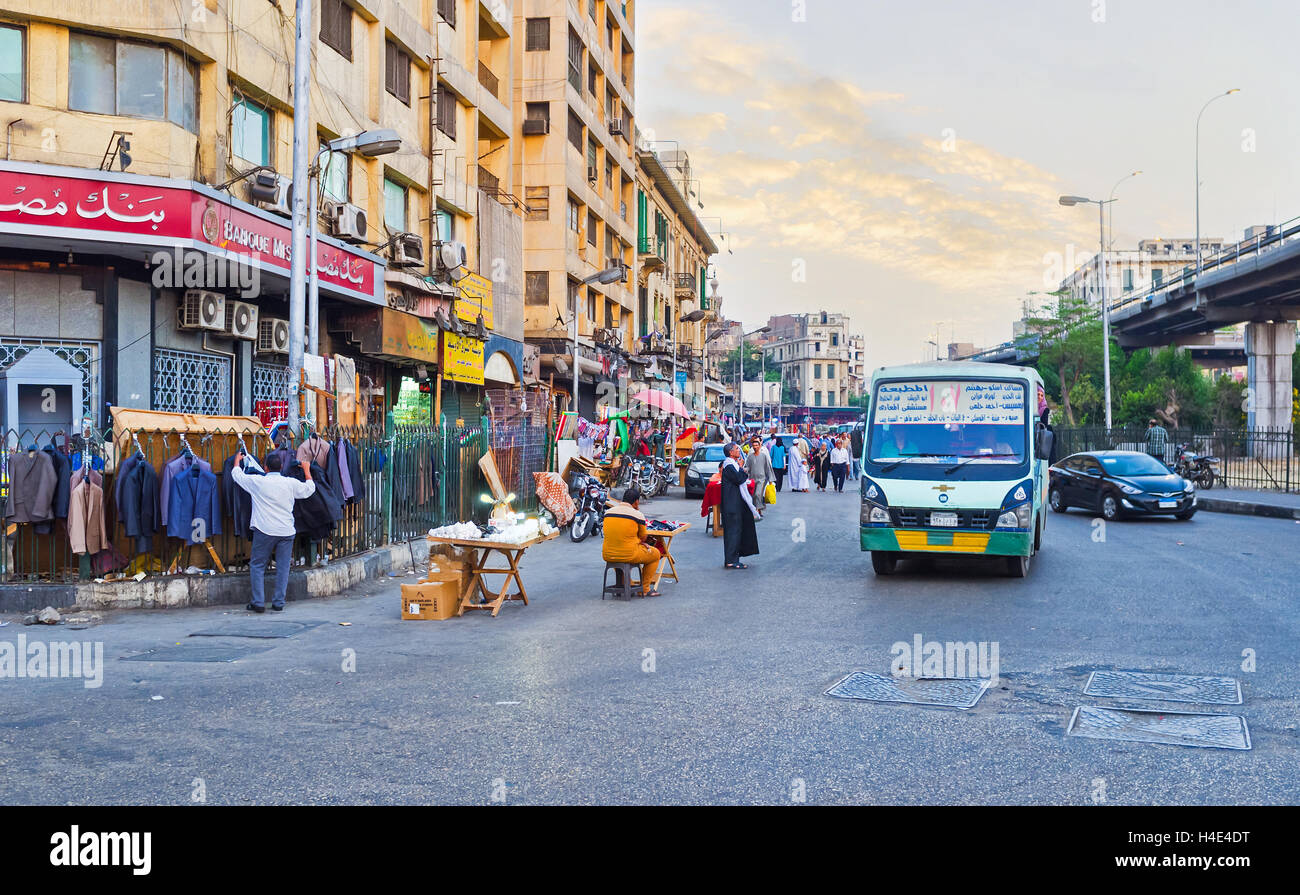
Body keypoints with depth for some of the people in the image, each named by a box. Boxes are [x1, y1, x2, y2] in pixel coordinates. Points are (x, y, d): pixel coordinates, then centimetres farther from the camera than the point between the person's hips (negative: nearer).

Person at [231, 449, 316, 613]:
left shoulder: (256, 481, -3)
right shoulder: (291, 483, 1)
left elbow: (236, 473, 14)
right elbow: (310, 489, 18)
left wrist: (238, 459, 34)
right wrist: (307, 469, 32)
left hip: (264, 531, -2)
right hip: (286, 531, 2)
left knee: (257, 566, 9)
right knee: (283, 567, 8)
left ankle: (258, 602, 5)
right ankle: (278, 602, 9)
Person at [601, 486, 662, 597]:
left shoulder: (608, 512, 4)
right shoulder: (638, 515, -10)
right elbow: (643, 537, 6)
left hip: (607, 555, 5)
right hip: (628, 556, -5)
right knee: (655, 553, 20)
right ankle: (645, 589, 21)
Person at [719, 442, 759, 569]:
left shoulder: (733, 464, 16)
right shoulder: (729, 465, -16)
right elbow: (739, 479, -23)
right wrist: (741, 468, -12)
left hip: (737, 503, 10)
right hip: (732, 504, -10)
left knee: (737, 530, 12)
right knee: (734, 530, -8)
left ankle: (732, 559, 17)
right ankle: (732, 561, -5)